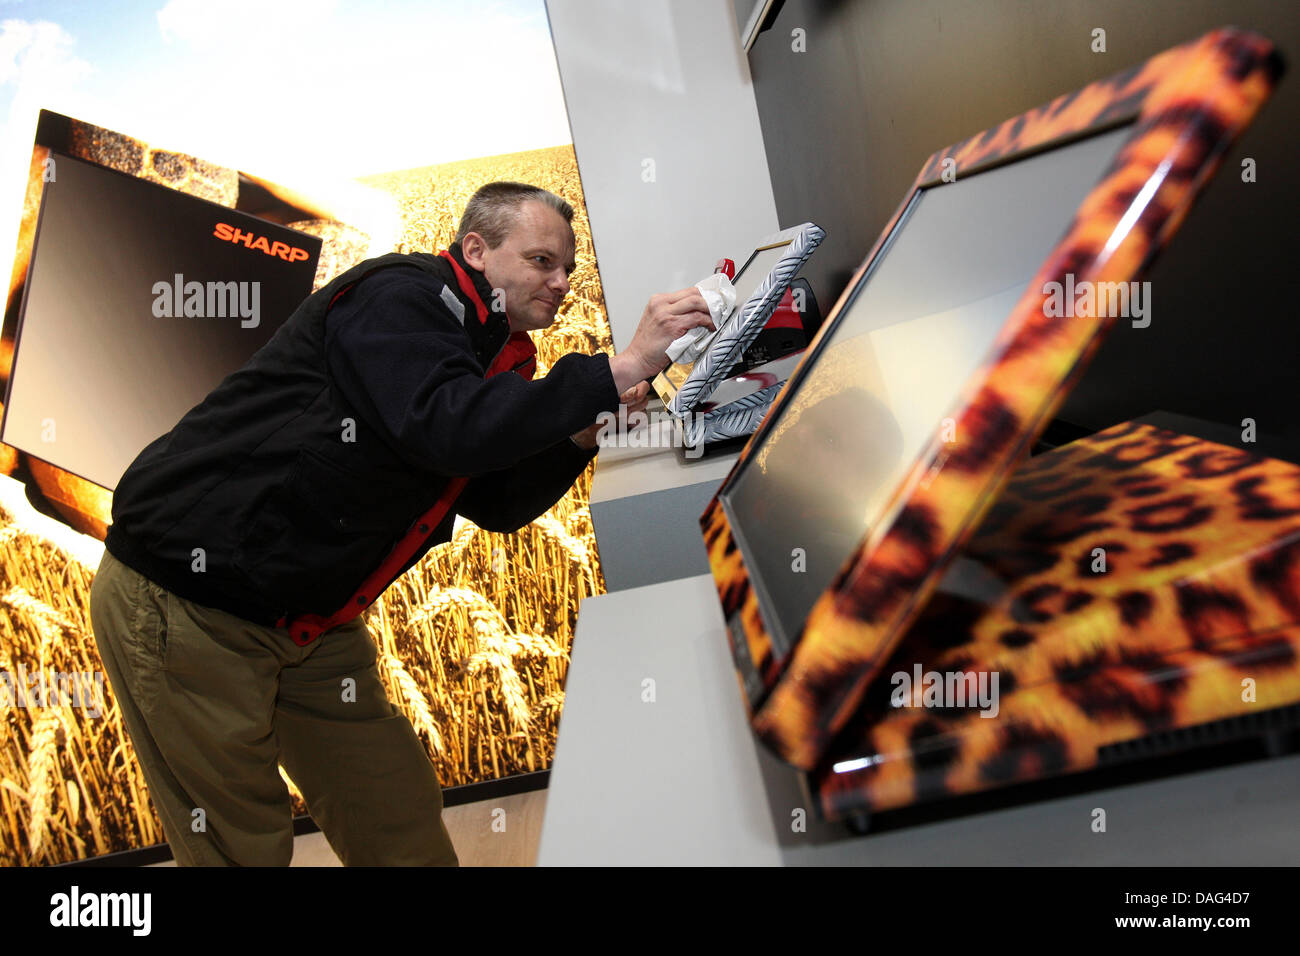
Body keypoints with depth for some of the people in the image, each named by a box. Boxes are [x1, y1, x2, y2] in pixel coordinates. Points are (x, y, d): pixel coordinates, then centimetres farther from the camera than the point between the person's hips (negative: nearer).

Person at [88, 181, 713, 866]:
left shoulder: (497, 354, 11)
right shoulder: (400, 296, -16)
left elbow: (499, 504, 11)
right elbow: (446, 427, -34)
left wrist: (581, 430, -4)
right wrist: (616, 373, -31)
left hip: (309, 623, 9)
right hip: (183, 598, -8)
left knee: (405, 831, 10)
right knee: (243, 847, 2)